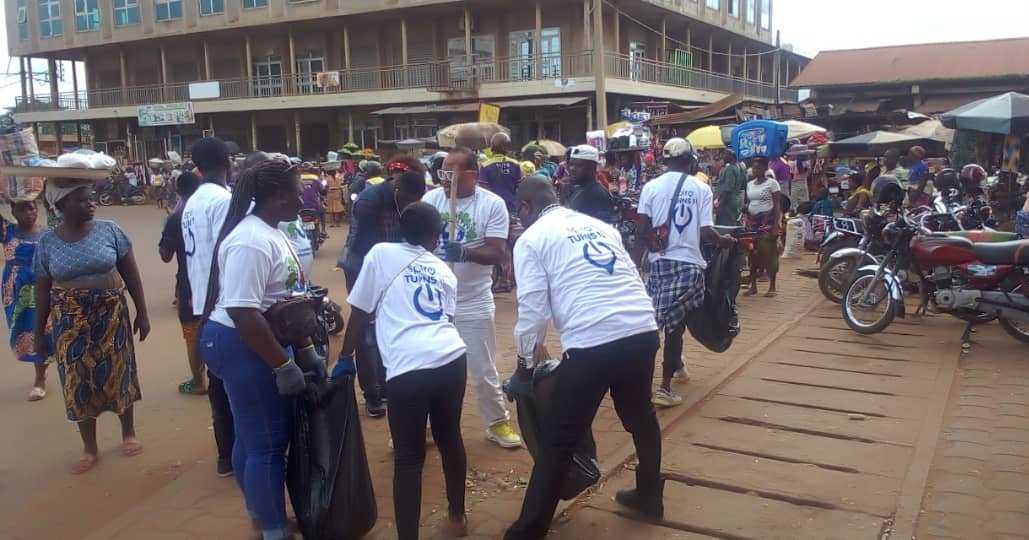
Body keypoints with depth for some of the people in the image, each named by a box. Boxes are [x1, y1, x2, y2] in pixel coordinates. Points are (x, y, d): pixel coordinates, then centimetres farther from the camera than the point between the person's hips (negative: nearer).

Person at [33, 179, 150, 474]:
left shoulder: (109, 230, -6)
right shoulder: (47, 242, -4)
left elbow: (131, 274, -1)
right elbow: (42, 290, 4)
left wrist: (142, 313, -1)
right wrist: (39, 332, 8)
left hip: (111, 316, 0)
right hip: (70, 322, 1)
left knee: (117, 373, 10)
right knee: (80, 381, 7)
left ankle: (129, 434, 29)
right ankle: (89, 448, 20)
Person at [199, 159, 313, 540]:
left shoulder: (267, 231, 8)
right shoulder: (252, 241, -24)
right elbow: (241, 311, -31)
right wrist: (284, 365, -28)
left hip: (258, 343, 11)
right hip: (244, 346, -10)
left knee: (252, 435, 21)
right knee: (268, 441, -1)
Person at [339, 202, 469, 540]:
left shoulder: (381, 254, 11)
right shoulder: (444, 271, 22)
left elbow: (360, 314, 11)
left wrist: (345, 359, 22)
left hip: (408, 368, -5)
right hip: (452, 360, 5)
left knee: (408, 459, 5)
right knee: (450, 439, 25)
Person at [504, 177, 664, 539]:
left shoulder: (531, 239, 6)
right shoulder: (599, 225, 23)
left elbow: (533, 309, 1)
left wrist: (525, 362, 15)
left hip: (592, 343, -6)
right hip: (643, 331, 6)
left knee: (558, 441, 5)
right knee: (640, 416, 29)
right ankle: (649, 498, 47)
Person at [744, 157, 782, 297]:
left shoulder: (772, 183, -4)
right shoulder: (749, 184, 13)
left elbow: (777, 205, -7)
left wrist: (776, 225, -13)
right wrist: (747, 221, 5)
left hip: (767, 221, -5)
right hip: (752, 221, 5)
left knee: (769, 253, -3)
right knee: (753, 253, 6)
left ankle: (772, 287, 4)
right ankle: (753, 286, 14)